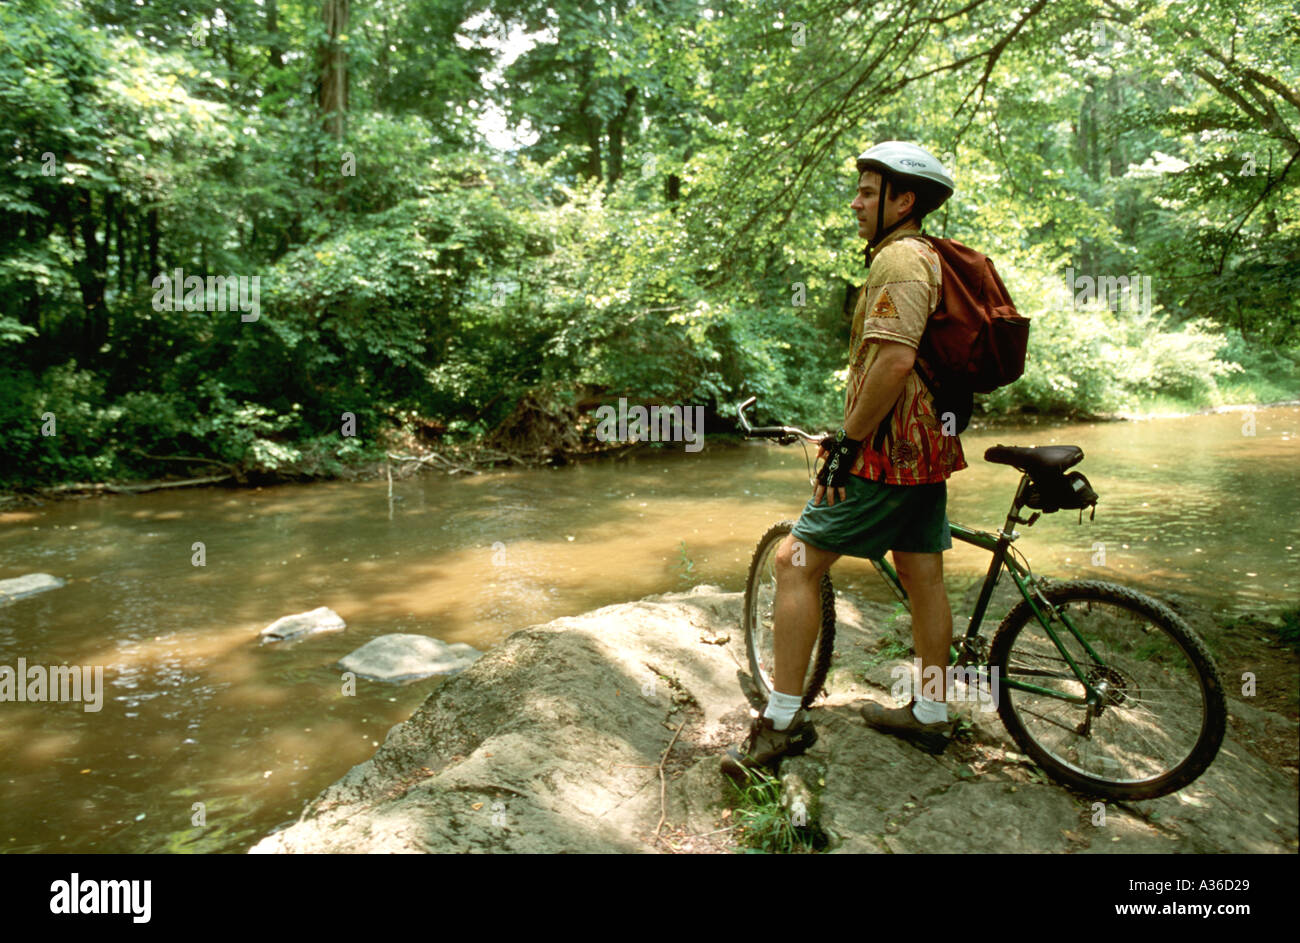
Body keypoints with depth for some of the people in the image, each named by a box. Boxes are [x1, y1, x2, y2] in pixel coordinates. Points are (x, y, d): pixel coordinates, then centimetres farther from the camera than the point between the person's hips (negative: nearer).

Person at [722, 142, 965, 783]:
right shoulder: (930, 258, 20)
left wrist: (848, 442, -22)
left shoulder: (898, 258, -13)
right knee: (921, 576, 15)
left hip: (888, 448, -10)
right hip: (929, 444, 10)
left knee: (796, 561, -6)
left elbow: (895, 360, -27)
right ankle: (930, 714, 27)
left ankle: (782, 720, -1)